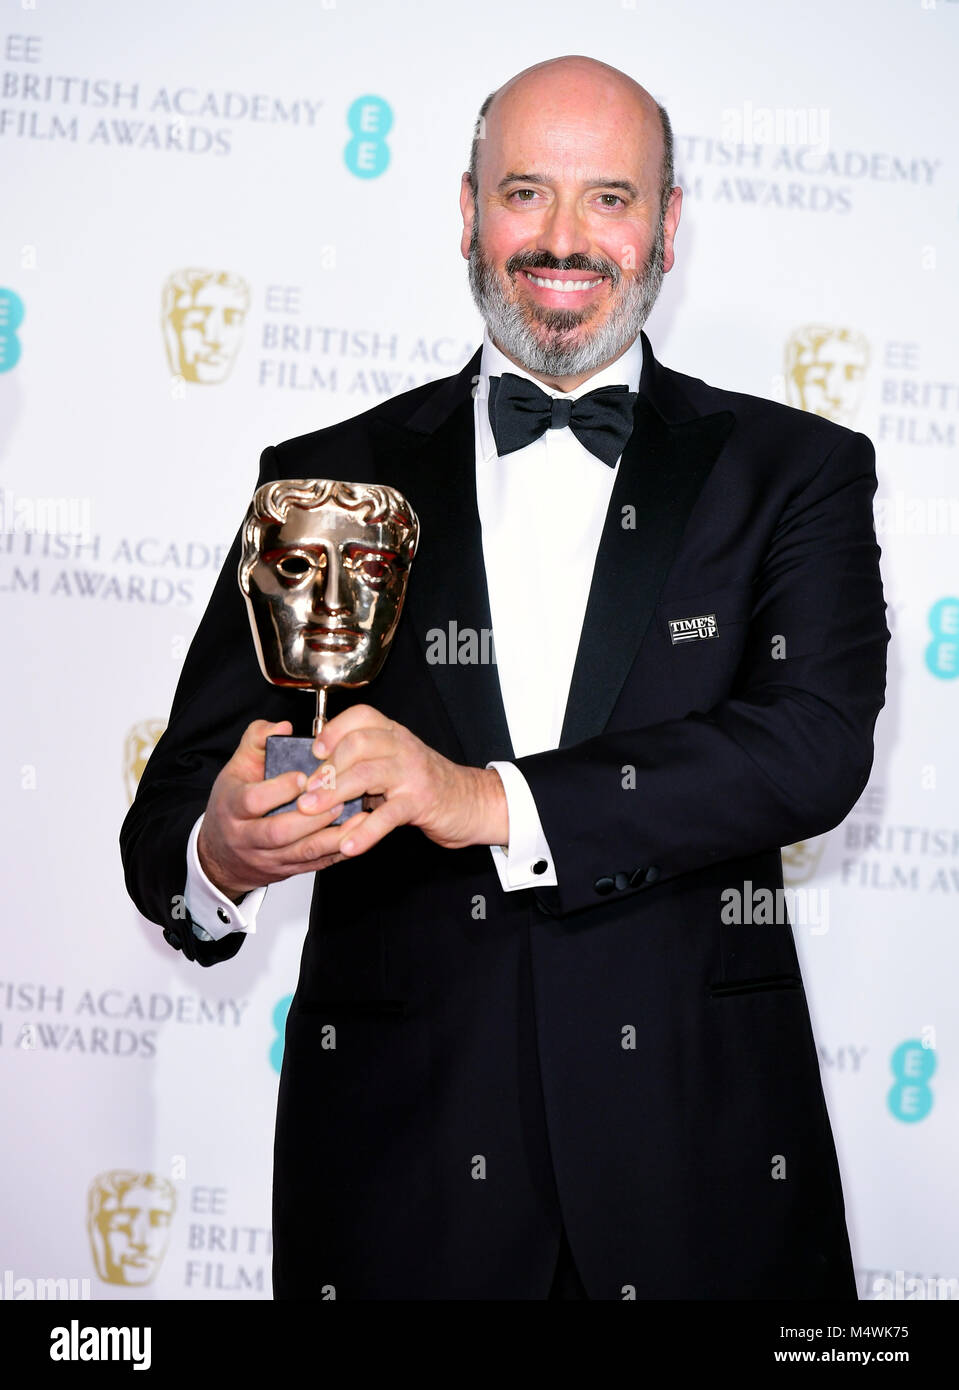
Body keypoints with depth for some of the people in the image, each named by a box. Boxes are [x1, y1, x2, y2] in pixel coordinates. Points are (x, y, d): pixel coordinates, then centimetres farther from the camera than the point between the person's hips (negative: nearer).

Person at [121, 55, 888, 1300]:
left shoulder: (792, 472, 4)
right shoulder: (328, 484, 6)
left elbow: (821, 740, -13)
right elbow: (176, 806, 1)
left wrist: (490, 802, -24)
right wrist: (221, 855, -24)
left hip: (703, 1163, 0)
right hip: (400, 1178, 1)